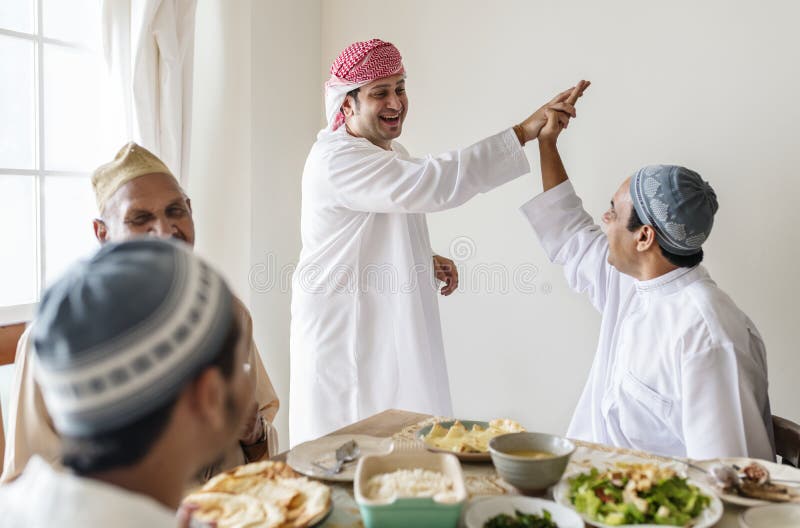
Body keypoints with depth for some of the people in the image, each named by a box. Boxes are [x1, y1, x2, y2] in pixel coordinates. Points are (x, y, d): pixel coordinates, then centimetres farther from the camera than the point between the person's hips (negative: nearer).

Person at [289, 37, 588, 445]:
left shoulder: (391, 152, 12)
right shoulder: (336, 159, -19)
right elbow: (431, 183, -32)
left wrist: (427, 260, 4)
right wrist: (524, 131, -32)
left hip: (394, 331, 9)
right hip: (346, 335, -8)